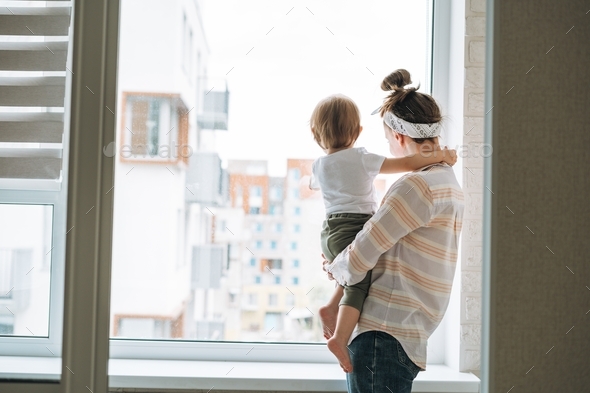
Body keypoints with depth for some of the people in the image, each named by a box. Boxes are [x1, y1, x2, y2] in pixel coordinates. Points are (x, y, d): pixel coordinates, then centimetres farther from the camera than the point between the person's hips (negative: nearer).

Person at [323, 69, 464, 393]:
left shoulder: (418, 185, -15)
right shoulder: (449, 183, 17)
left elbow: (359, 258, -15)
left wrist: (334, 268, 5)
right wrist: (342, 265, 18)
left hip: (382, 335, -10)